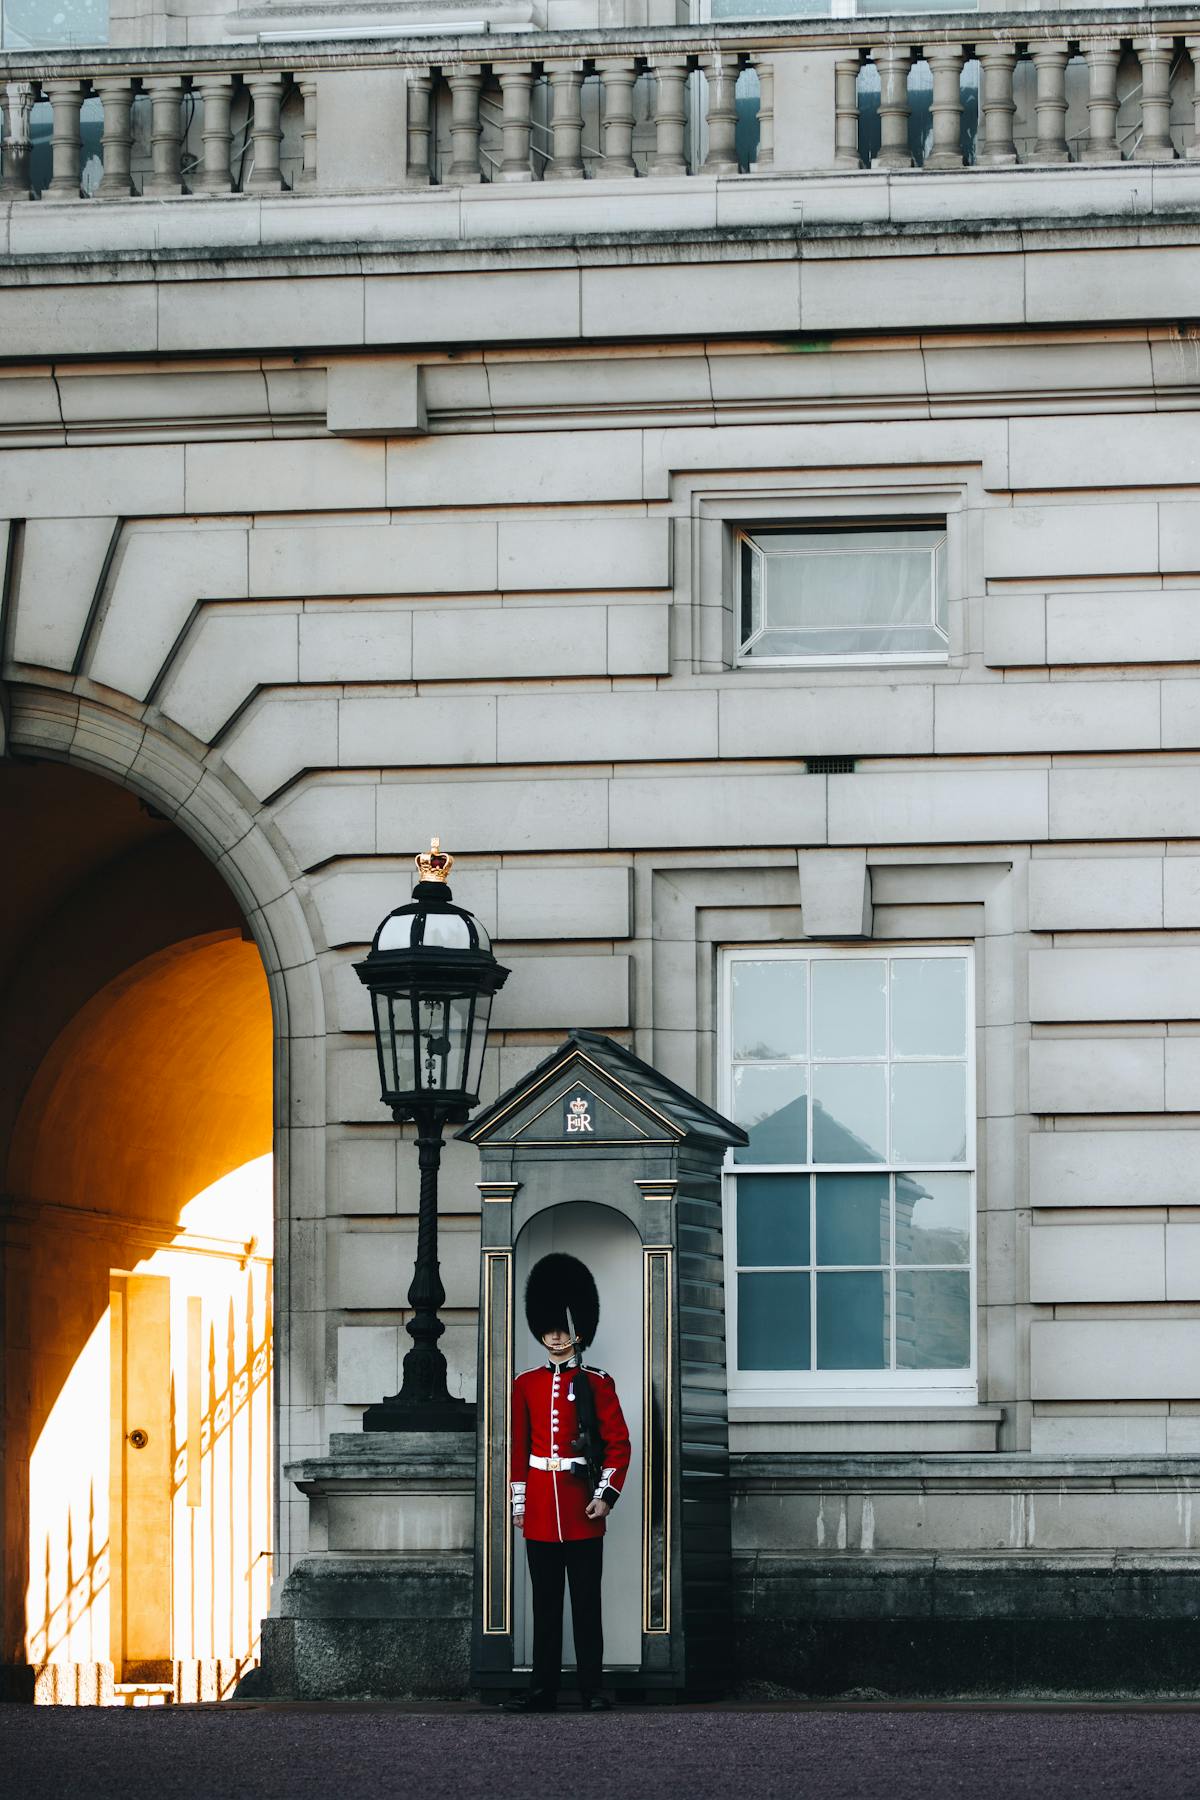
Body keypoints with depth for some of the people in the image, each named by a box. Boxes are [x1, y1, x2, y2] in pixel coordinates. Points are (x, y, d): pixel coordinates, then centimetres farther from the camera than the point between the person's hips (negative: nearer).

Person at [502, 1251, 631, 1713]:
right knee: (545, 1602, 5)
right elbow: (519, 1449, 12)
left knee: (586, 1601, -1)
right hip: (541, 1510, 3)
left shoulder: (597, 1385, 0)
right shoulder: (526, 1385, 9)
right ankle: (543, 1689, 7)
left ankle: (592, 1689, 3)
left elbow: (619, 1444, -1)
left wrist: (606, 1495, -10)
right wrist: (519, 1503, 9)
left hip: (582, 1508, -3)